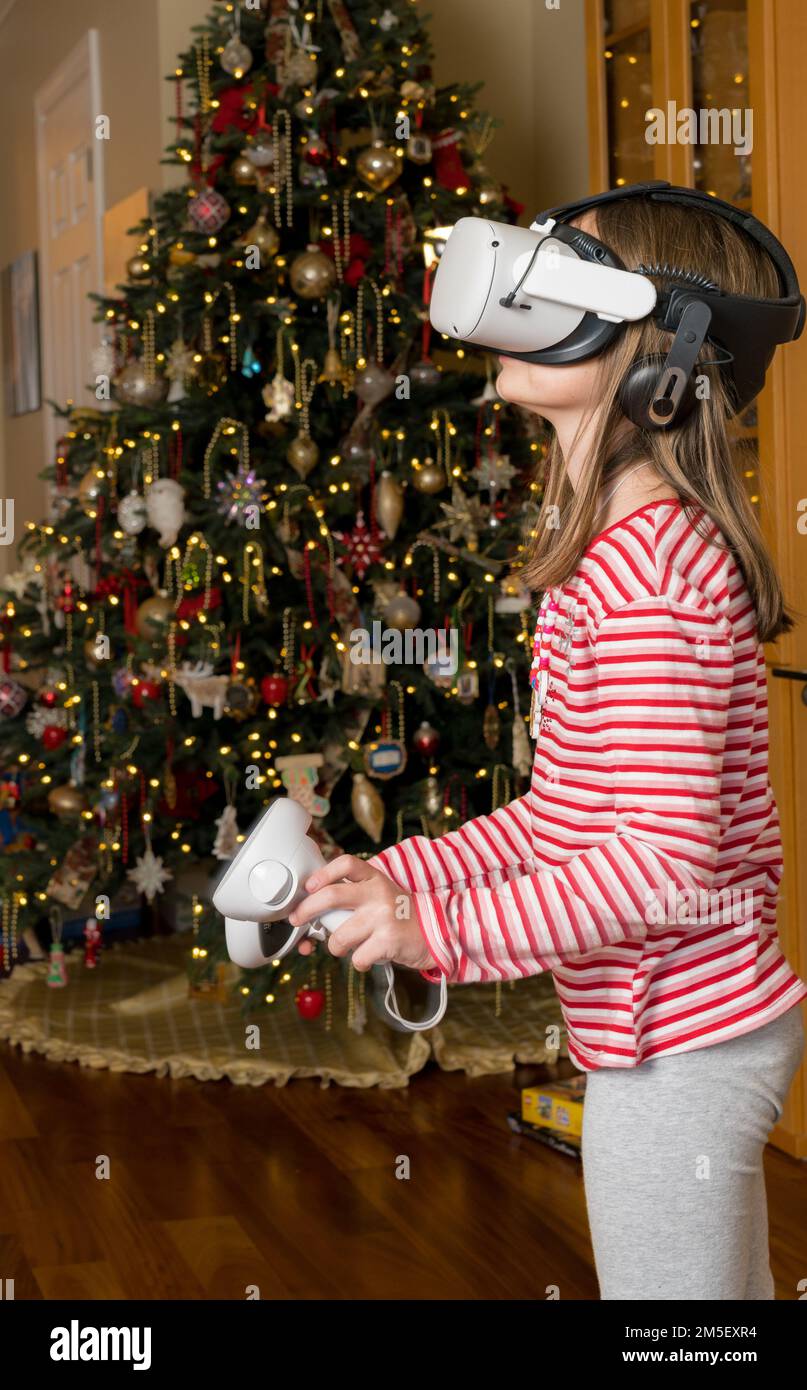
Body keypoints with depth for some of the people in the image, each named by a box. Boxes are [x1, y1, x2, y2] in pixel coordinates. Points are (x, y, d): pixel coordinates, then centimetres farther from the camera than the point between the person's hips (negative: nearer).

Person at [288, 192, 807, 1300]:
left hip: (675, 1044, -10)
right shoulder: (648, 541, 9)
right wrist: (395, 875, 6)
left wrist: (437, 929, -21)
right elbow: (566, 813, 13)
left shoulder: (645, 560, -24)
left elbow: (666, 858, -26)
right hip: (714, 1028, 10)